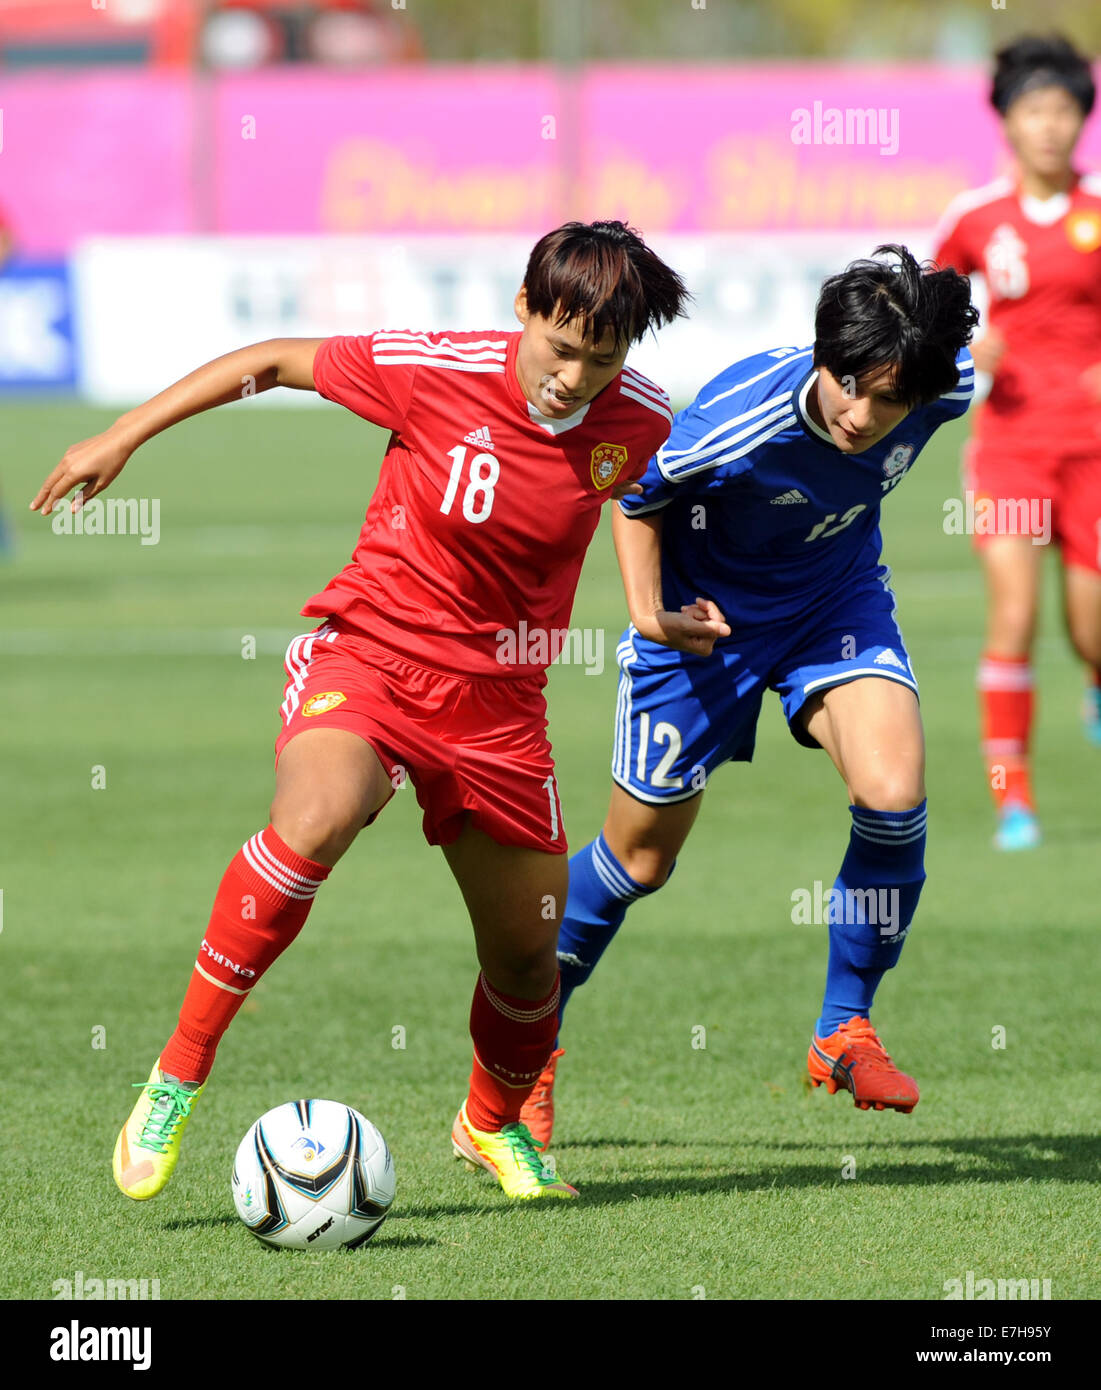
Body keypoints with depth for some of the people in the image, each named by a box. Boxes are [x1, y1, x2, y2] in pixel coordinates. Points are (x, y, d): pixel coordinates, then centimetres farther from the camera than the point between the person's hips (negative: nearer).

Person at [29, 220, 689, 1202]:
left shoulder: (640, 421, -9)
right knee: (314, 820, -35)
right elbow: (271, 362, -4)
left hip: (499, 703, 4)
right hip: (370, 653, -3)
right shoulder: (437, 370, -18)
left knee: (528, 960, 8)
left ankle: (494, 1123, 43)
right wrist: (121, 440, -2)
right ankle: (179, 1073, -22)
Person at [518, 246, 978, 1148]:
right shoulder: (742, 419, -36)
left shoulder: (949, 387, -26)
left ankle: (846, 1030, -2)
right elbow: (636, 490, -15)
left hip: (837, 601, 3)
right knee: (642, 854, 8)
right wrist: (648, 610, -25)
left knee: (894, 794, -22)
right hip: (709, 618, -3)